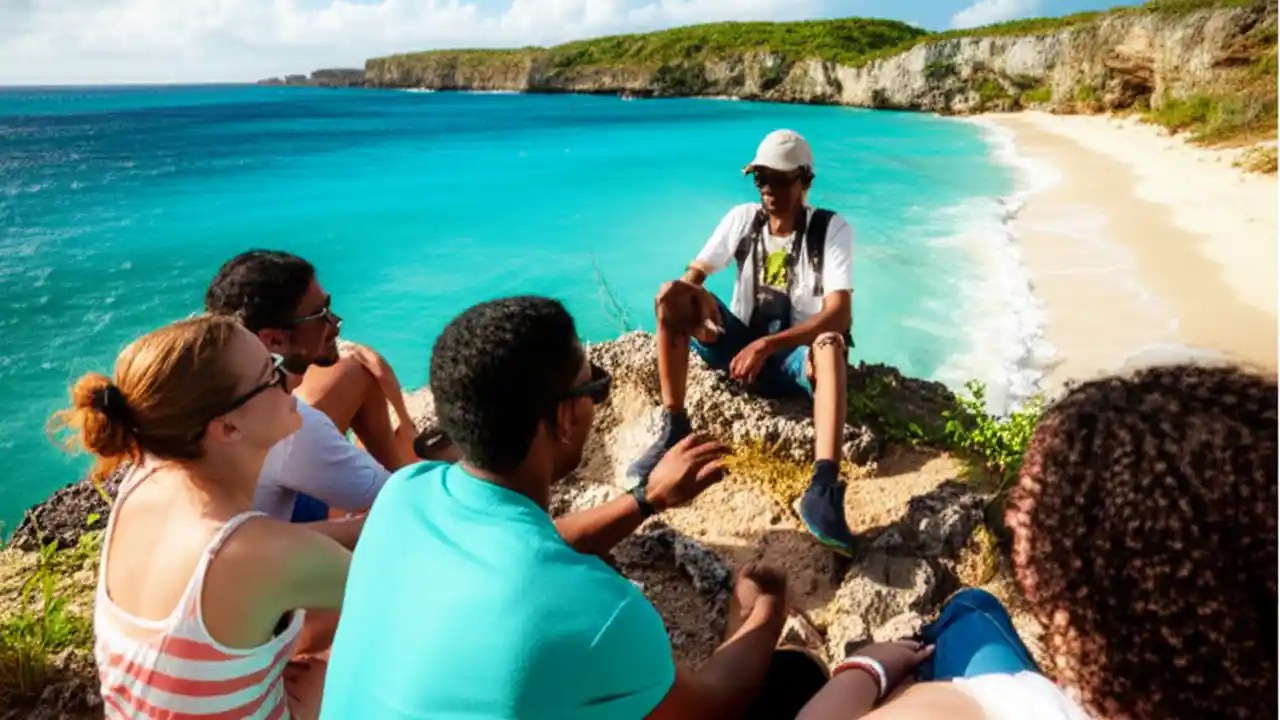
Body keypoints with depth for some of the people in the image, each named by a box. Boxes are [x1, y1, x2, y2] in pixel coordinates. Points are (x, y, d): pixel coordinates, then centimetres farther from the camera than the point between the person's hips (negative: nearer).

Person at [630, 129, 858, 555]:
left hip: (794, 354, -3)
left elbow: (840, 315, -22)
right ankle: (674, 428, -22)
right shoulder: (742, 219, 1)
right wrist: (698, 298, -28)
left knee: (830, 343, -39)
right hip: (741, 344, 4)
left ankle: (823, 487, -55)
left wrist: (768, 345, -34)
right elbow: (692, 275, -1)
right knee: (670, 295, -19)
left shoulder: (832, 230, -10)